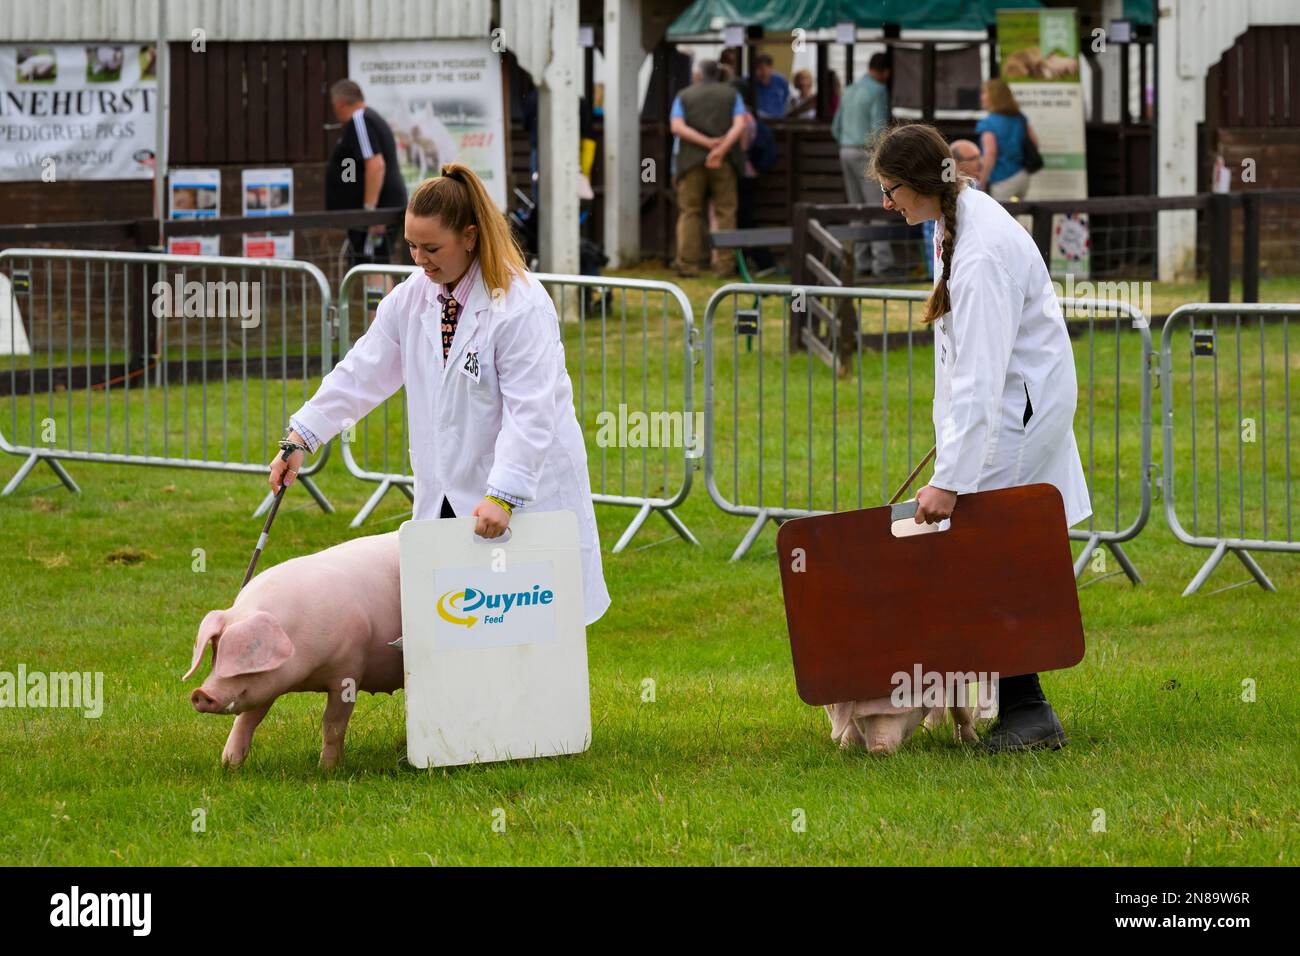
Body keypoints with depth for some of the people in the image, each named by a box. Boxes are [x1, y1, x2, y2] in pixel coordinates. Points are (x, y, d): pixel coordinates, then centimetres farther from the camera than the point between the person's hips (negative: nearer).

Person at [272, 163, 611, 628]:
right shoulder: (413, 297, 5)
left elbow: (529, 416, -22)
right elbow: (362, 372, 10)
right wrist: (301, 438, 4)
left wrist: (501, 497, -30)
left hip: (528, 496, -6)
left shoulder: (522, 307, -18)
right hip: (448, 497, 6)